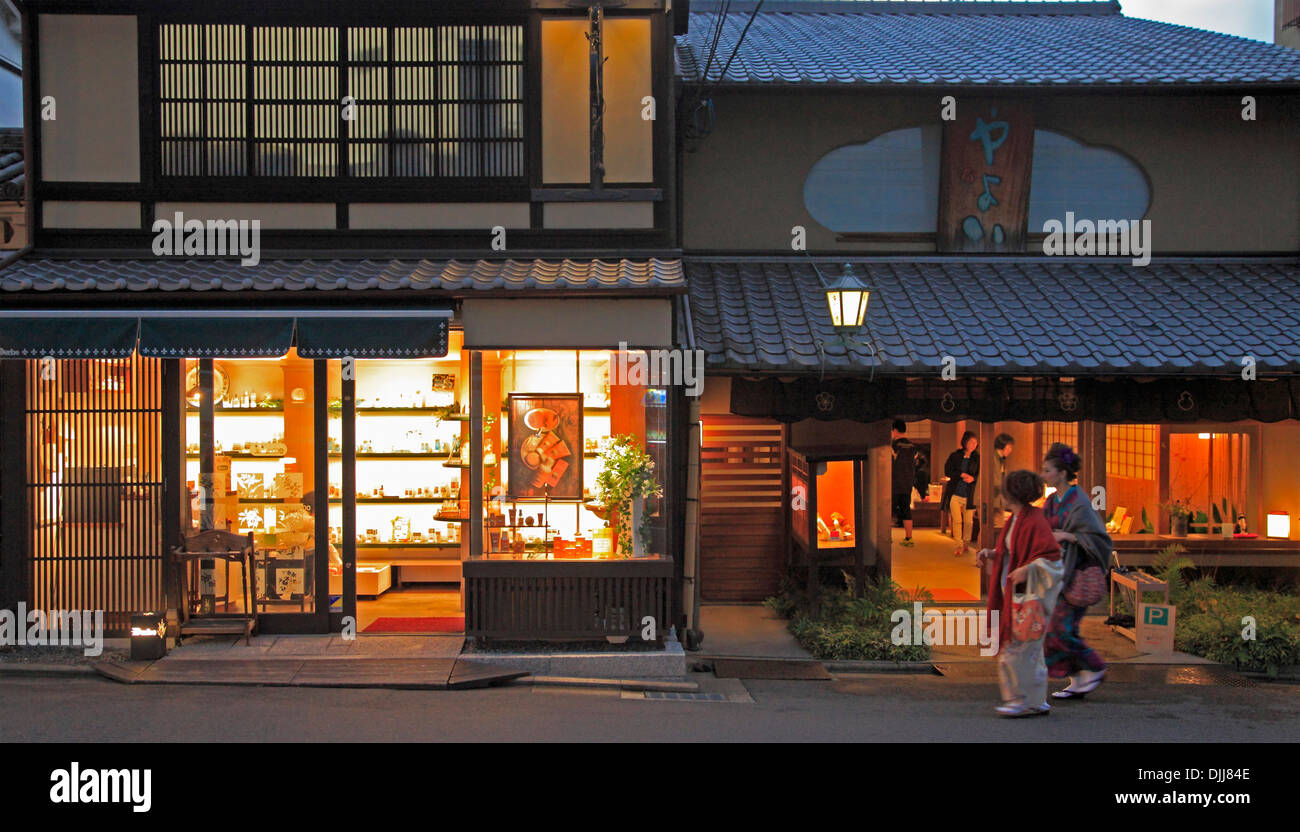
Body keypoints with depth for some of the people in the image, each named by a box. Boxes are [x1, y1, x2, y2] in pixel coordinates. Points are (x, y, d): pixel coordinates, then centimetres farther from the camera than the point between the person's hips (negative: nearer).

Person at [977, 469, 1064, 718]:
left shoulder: (1034, 521, -16)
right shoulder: (1015, 519, 12)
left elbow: (1052, 555, -21)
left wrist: (1027, 569, -30)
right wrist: (991, 554, 9)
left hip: (1027, 594, -9)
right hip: (1013, 594, 9)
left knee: (1018, 647, -7)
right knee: (1029, 649, 11)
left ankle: (1024, 699, 0)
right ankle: (1037, 702, 17)